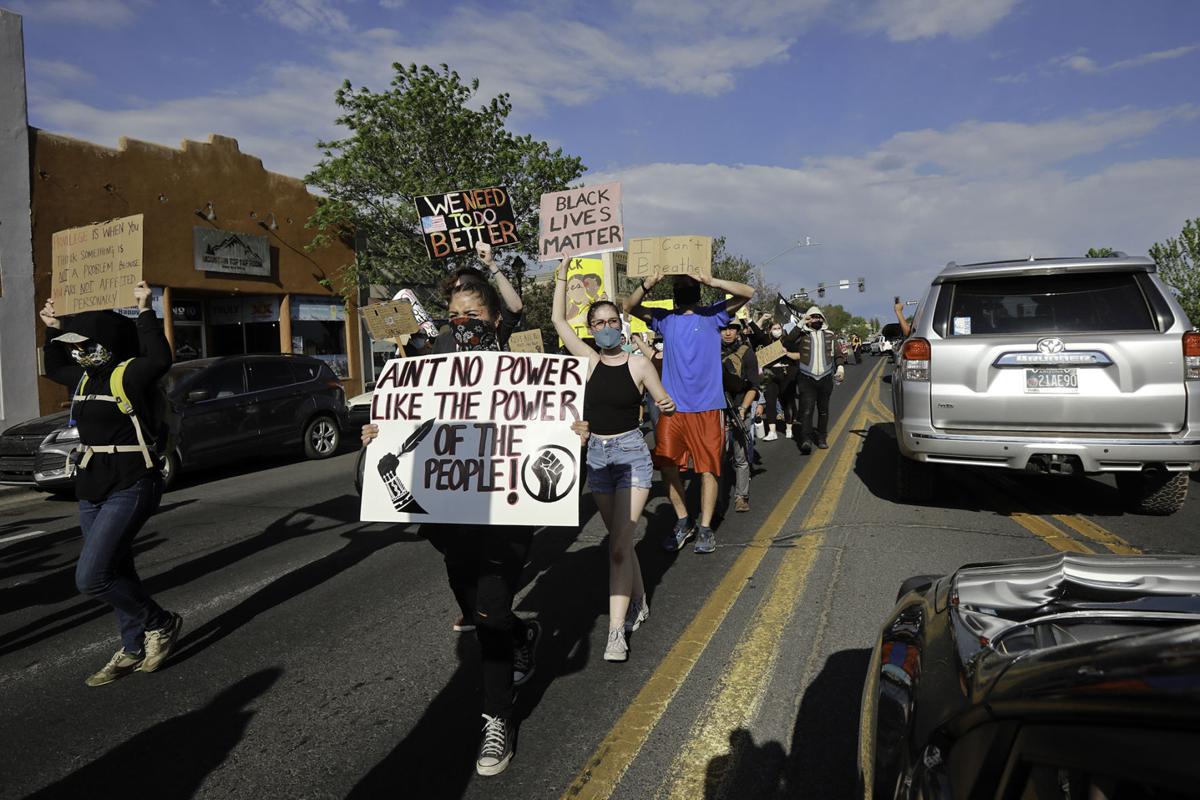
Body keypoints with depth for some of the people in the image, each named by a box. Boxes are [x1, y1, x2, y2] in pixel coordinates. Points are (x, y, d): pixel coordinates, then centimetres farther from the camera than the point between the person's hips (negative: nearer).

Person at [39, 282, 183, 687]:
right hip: (92, 491, 9)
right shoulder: (85, 378, 11)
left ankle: (161, 623, 8)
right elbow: (53, 368, 33)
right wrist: (54, 330, 22)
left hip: (129, 490, -9)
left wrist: (144, 311, -31)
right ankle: (134, 650, 28)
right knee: (117, 573, 15)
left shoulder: (128, 375, -14)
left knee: (91, 577, -13)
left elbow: (160, 359, -35)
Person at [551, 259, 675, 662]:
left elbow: (665, 403, 1)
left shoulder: (639, 364, -5)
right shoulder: (590, 361, 3)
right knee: (620, 537, 14)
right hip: (597, 455, 4)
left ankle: (617, 631, -8)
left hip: (631, 454, -4)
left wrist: (668, 406, -22)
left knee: (619, 542, -10)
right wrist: (562, 277, 6)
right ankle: (638, 603, 33)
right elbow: (558, 320, 5)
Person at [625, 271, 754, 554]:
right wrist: (647, 285, -13)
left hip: (707, 408, -2)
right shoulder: (665, 318, 10)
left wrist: (711, 281, -20)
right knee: (667, 465, 1)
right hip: (672, 407, 2)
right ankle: (683, 523, 19)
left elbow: (747, 293, -6)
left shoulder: (712, 315, 3)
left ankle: (705, 528, 13)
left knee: (708, 467, 1)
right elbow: (630, 307, 6)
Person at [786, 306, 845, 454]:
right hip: (806, 379, -3)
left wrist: (840, 367, -2)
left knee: (823, 410, 10)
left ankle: (822, 438, 20)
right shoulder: (801, 334, 5)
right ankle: (806, 440, -17)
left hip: (825, 379, 3)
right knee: (806, 410, -12)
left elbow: (837, 354, 14)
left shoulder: (829, 336, 12)